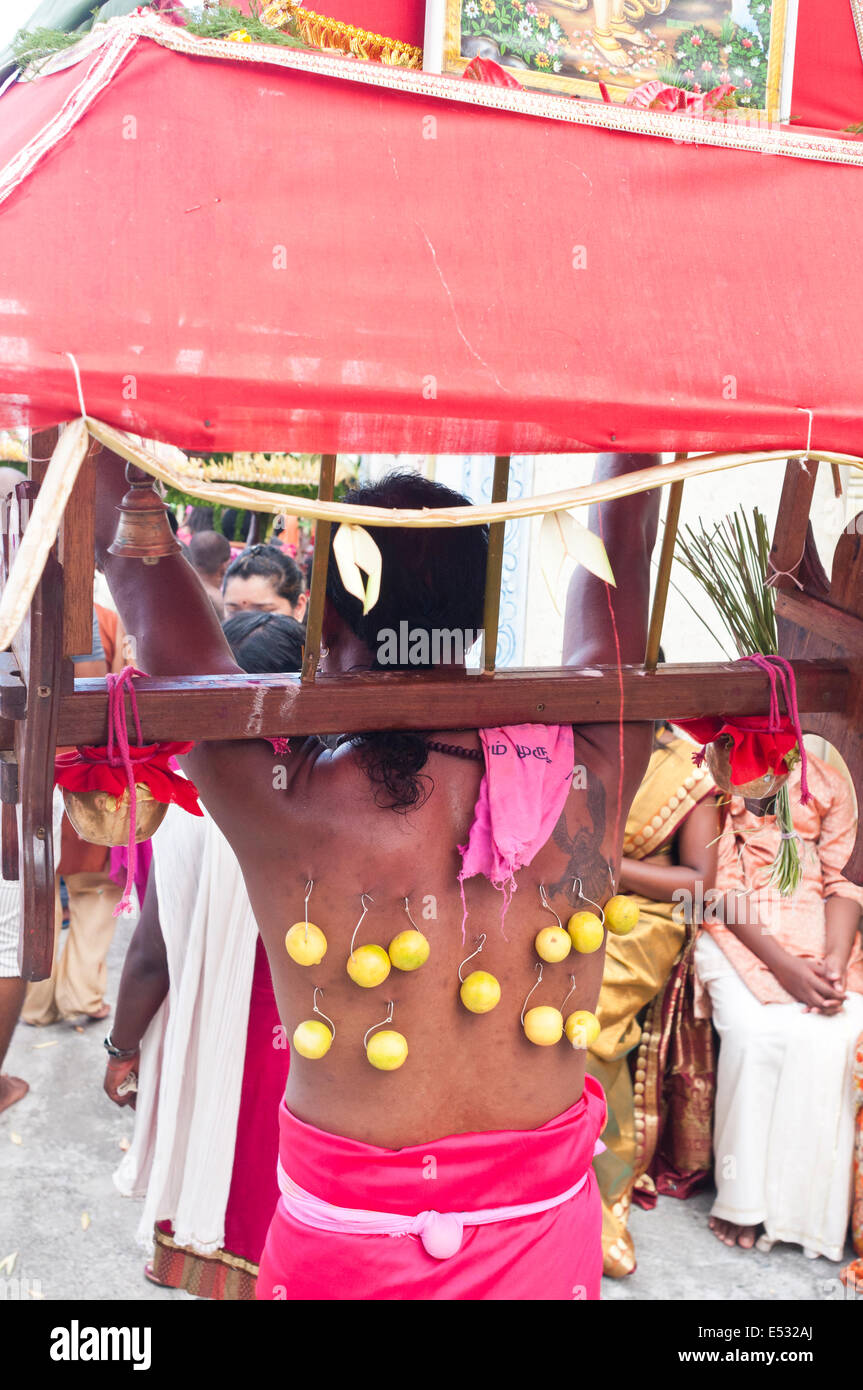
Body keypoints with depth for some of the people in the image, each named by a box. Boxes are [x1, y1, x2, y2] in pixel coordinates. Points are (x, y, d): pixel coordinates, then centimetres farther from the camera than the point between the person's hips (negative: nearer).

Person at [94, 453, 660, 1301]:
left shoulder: (277, 794, -23)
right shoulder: (587, 768, -17)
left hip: (347, 1239, -2)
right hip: (544, 1229, 2)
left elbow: (137, 569, -10)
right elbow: (622, 548, -1)